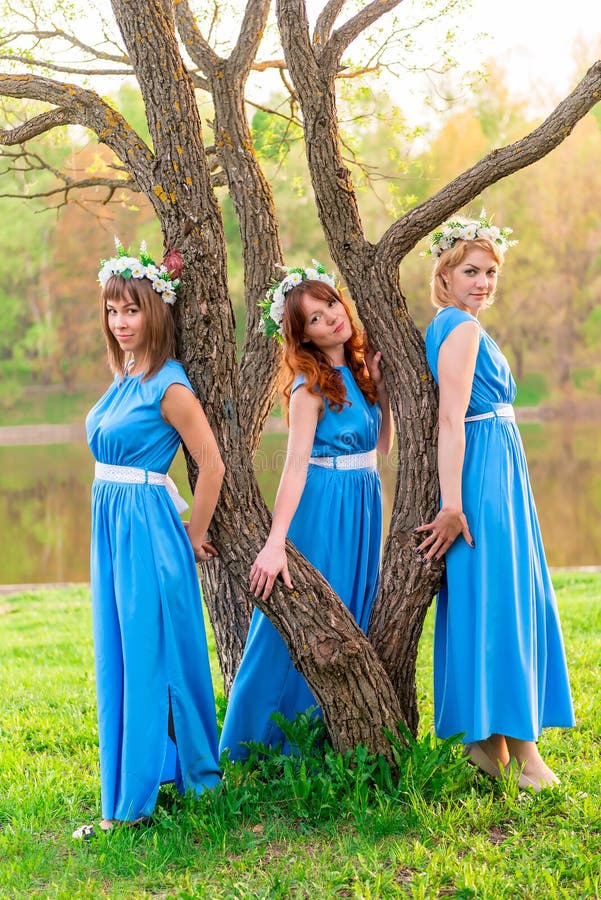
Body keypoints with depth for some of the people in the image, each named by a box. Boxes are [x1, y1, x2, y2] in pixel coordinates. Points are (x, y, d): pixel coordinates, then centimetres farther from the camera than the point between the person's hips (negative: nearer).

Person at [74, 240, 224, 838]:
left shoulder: (169, 386, -13)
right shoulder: (124, 380, 12)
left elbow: (211, 466, -12)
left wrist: (194, 537, -5)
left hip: (147, 530, -9)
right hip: (110, 527, 9)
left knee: (149, 660, -2)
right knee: (116, 662, 12)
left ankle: (134, 803, 5)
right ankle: (126, 794, 23)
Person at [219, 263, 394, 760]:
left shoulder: (360, 369, 7)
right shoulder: (311, 384, -13)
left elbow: (384, 443, 9)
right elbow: (296, 465, -21)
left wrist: (380, 383, 2)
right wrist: (275, 542, -30)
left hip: (364, 508, 7)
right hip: (322, 509, -7)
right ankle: (262, 740, 14)